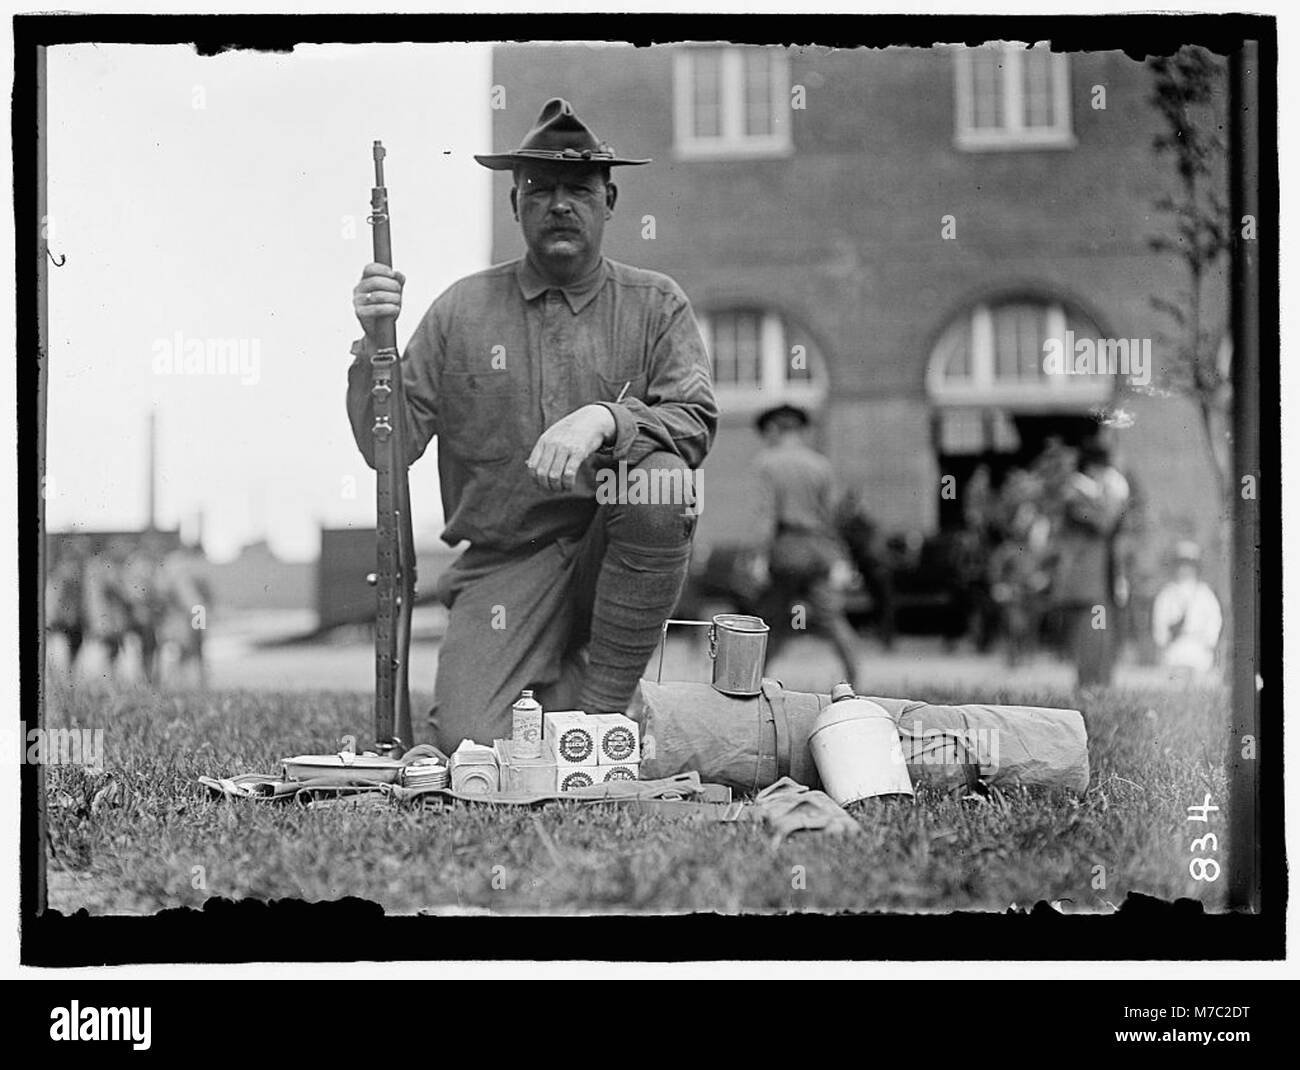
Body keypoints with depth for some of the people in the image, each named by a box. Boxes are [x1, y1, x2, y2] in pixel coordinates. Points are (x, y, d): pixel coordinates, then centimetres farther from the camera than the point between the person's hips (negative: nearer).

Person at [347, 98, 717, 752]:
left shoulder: (655, 305, 6)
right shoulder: (463, 310, 6)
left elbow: (696, 421, -8)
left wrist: (603, 418, -26)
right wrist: (375, 344, -13)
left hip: (613, 548, 0)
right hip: (505, 558, 0)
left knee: (659, 477, -33)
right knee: (469, 741, -22)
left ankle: (603, 702, -16)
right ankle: (554, 684, 17)